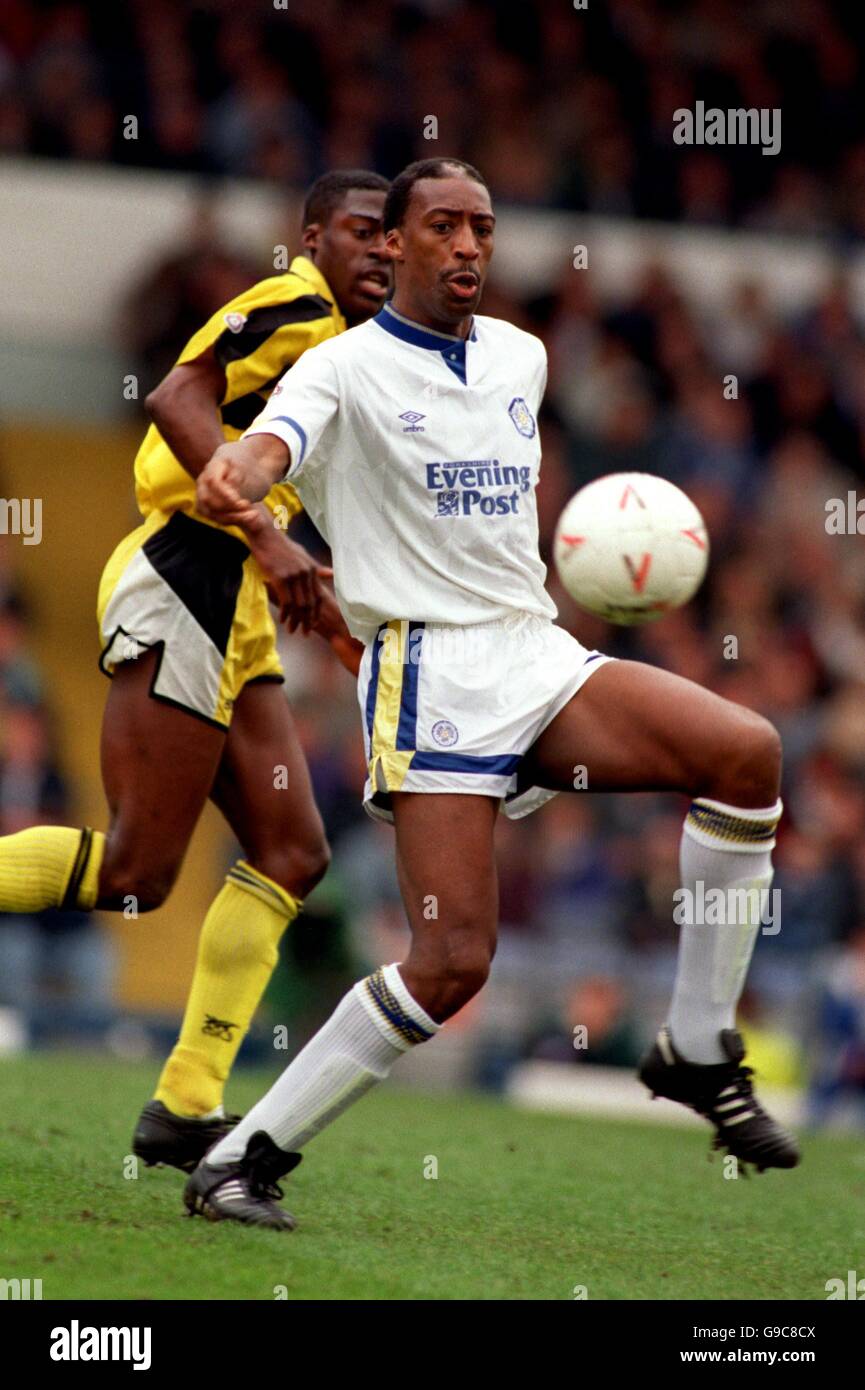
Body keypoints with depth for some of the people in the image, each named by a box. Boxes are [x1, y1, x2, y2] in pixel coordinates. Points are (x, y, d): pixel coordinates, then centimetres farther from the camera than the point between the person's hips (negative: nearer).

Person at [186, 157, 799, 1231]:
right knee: (454, 960, -18)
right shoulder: (347, 368, -4)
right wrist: (239, 472, -49)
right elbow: (281, 434, -28)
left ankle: (698, 1050, -3)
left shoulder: (520, 356, 16)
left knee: (746, 752, -16)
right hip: (429, 675, -6)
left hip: (536, 652, 6)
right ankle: (243, 1159, -7)